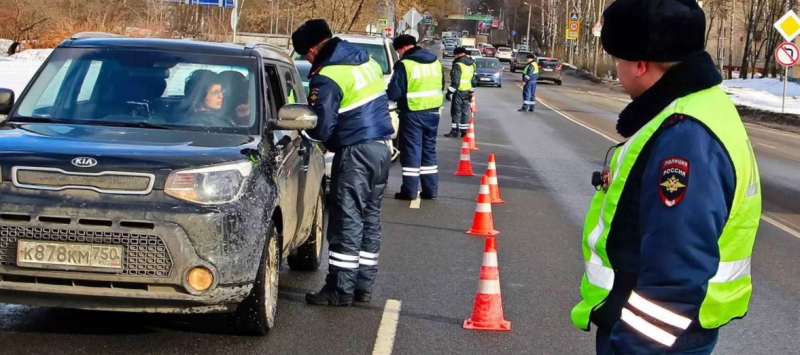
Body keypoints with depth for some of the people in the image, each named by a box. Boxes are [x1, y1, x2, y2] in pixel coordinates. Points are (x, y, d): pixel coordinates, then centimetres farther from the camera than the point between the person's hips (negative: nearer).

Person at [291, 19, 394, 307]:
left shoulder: (327, 77, -15)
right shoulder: (367, 61, 10)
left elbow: (321, 128, -16)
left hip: (356, 153, -8)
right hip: (382, 146, 8)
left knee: (347, 220, -3)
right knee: (370, 217, 12)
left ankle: (341, 289, -1)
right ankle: (363, 284, 17)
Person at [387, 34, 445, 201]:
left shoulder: (404, 64, -13)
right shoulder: (435, 61, 9)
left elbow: (394, 93, -14)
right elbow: (441, 87, 18)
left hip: (413, 113, -6)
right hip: (432, 112, 6)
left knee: (411, 150, 0)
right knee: (429, 149, 14)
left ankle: (409, 190, 2)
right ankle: (430, 189, 16)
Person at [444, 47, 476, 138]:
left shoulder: (458, 65, -15)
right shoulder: (472, 64, 11)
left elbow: (455, 81, -19)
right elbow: (473, 80, 17)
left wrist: (450, 91, -14)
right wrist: (472, 91, 24)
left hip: (459, 91, -7)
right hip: (467, 91, 8)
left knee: (456, 111, -2)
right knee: (465, 111, 11)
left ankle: (455, 130, -3)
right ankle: (464, 130, 13)